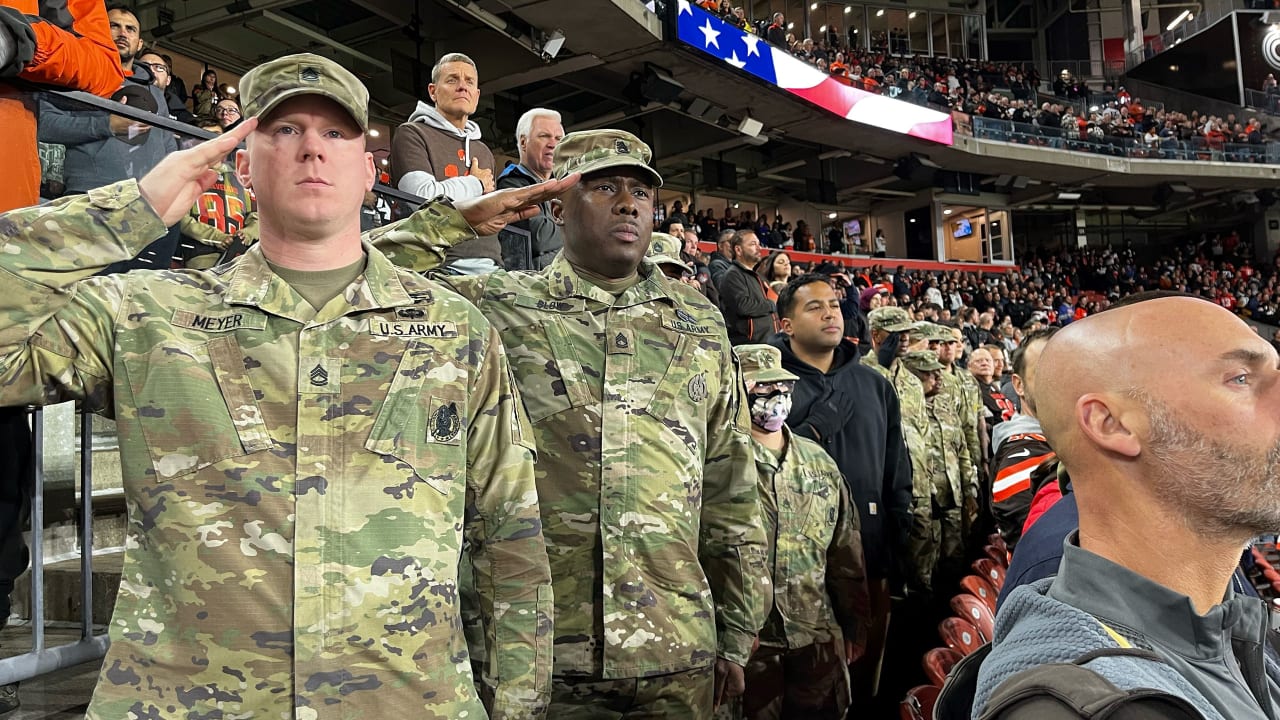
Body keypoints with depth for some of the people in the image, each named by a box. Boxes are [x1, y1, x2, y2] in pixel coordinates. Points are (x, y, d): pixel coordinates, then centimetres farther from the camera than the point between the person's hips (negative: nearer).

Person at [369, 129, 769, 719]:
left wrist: (736, 637, 10)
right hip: (537, 649, -2)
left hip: (678, 655, 3)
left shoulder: (701, 326, 8)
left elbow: (730, 494, 10)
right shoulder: (496, 307, 0)